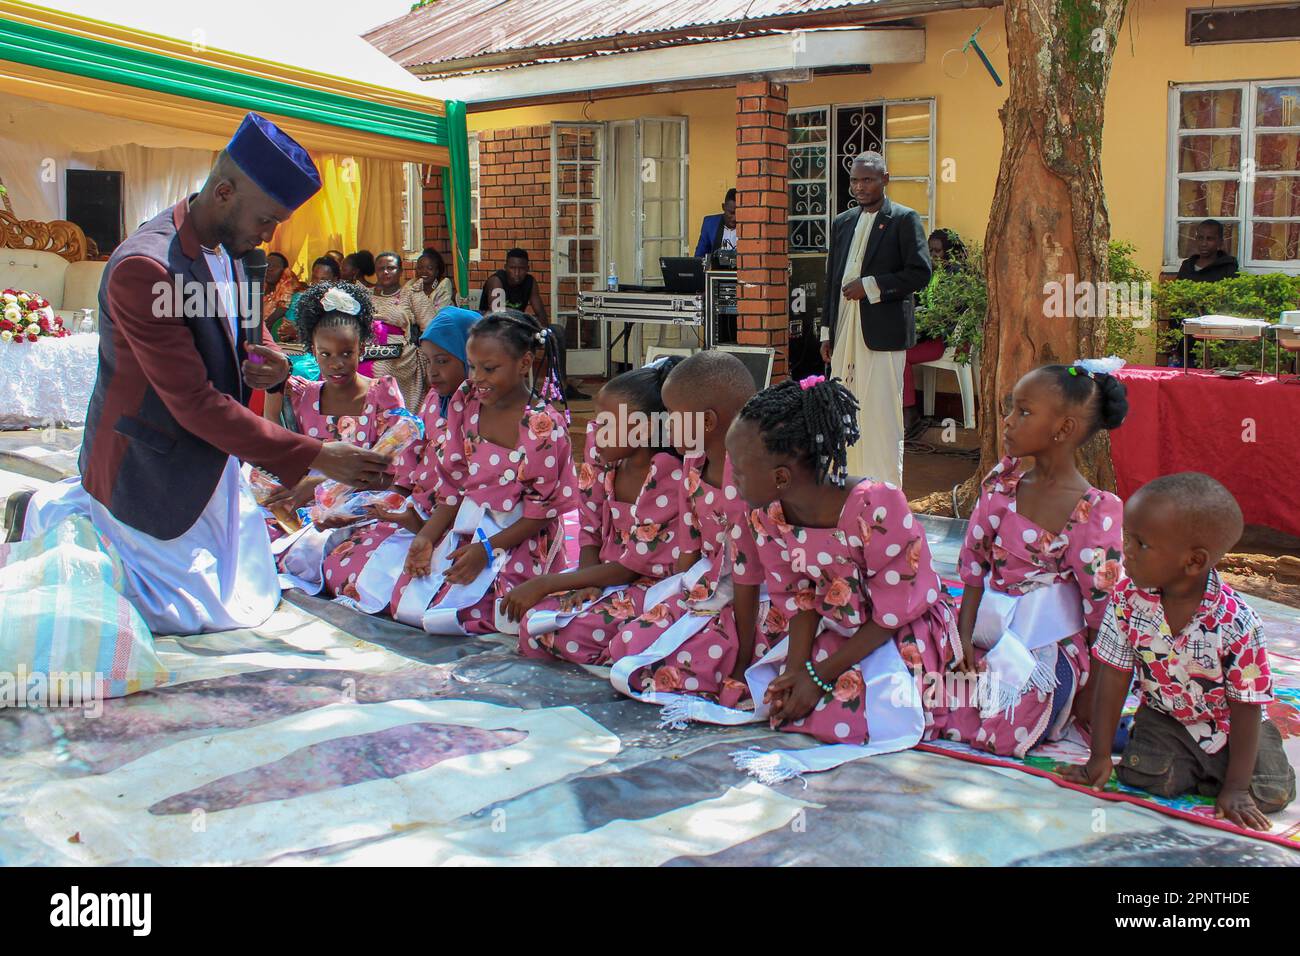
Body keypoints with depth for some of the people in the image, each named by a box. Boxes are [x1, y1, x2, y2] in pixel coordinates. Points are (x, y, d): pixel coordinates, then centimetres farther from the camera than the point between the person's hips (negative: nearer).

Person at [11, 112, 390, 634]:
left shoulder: (224, 248, 0)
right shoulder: (144, 268, -29)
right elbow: (194, 403, -29)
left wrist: (261, 365, -8)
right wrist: (314, 456, -27)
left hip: (211, 455, 9)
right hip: (150, 468, -9)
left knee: (255, 597, 14)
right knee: (219, 611, 0)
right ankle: (66, 517, 13)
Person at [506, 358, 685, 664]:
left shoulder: (669, 480, -22)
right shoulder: (601, 452, -3)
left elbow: (629, 567, -18)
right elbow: (590, 529, 5)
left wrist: (543, 584, -17)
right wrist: (586, 583, -15)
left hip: (651, 583, -6)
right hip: (606, 573, 6)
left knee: (571, 634, -26)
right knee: (533, 619, -17)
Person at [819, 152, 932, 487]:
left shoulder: (904, 219, -1)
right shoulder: (842, 223, 17)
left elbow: (920, 273, -9)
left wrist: (870, 286, -13)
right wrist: (827, 332, 15)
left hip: (883, 332, -6)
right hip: (844, 335, 6)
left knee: (881, 415, -5)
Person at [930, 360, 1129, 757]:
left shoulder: (1095, 511, -15)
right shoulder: (1001, 486, 2)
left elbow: (1102, 607, -11)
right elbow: (974, 565, 5)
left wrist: (1090, 690, -8)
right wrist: (965, 632, -5)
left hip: (1050, 648, -6)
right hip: (991, 635, 6)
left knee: (1002, 738, -19)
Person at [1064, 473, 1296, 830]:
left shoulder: (1237, 623, -28)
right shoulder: (1128, 598, -19)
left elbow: (1246, 706, -18)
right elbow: (1114, 677, -11)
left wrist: (1236, 787, -16)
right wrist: (1100, 756, -11)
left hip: (1228, 725, -1)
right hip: (1164, 717, 2)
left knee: (1271, 794, -17)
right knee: (1144, 776, -23)